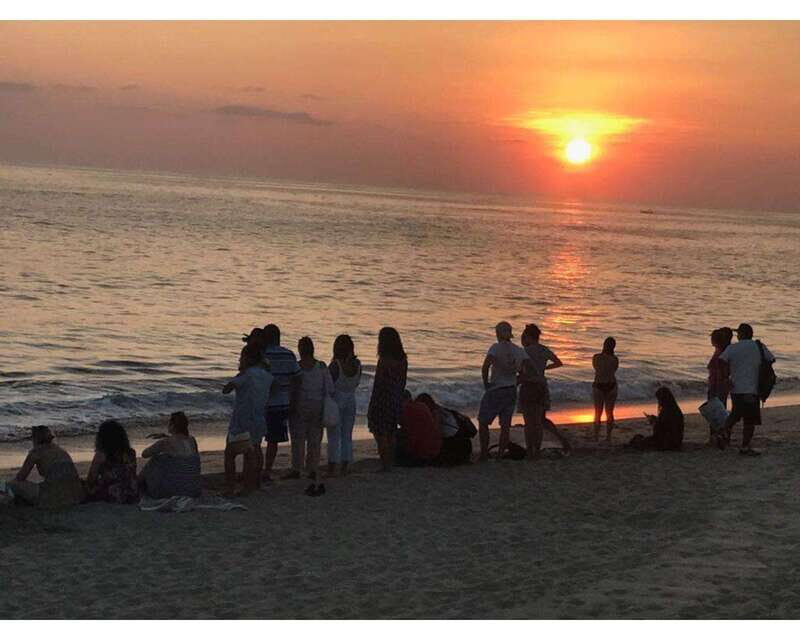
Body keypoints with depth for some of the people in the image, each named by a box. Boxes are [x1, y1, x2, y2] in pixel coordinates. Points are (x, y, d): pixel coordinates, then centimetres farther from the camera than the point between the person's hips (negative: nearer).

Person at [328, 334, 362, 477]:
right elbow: (356, 383, 7)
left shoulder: (335, 365, -17)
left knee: (334, 436, 1)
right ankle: (344, 468, 15)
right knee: (347, 436, 12)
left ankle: (332, 468, 1)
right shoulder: (357, 364, -3)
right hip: (351, 400, 5)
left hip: (336, 400, -5)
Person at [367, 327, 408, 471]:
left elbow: (378, 384, -17)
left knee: (380, 434, -1)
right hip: (396, 401, 8)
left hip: (383, 400, -8)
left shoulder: (385, 360, -18)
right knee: (391, 433, 17)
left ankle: (385, 465, -3)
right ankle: (391, 463, 23)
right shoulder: (403, 360, 6)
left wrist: (371, 407, -11)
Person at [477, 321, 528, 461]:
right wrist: (515, 383, 15)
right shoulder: (519, 351, 3)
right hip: (511, 391, 5)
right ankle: (500, 455, 11)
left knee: (483, 422, 8)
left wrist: (486, 383, -11)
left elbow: (485, 367, -25)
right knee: (505, 426, 10)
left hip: (495, 390, -5)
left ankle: (484, 454, 6)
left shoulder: (496, 348, -14)